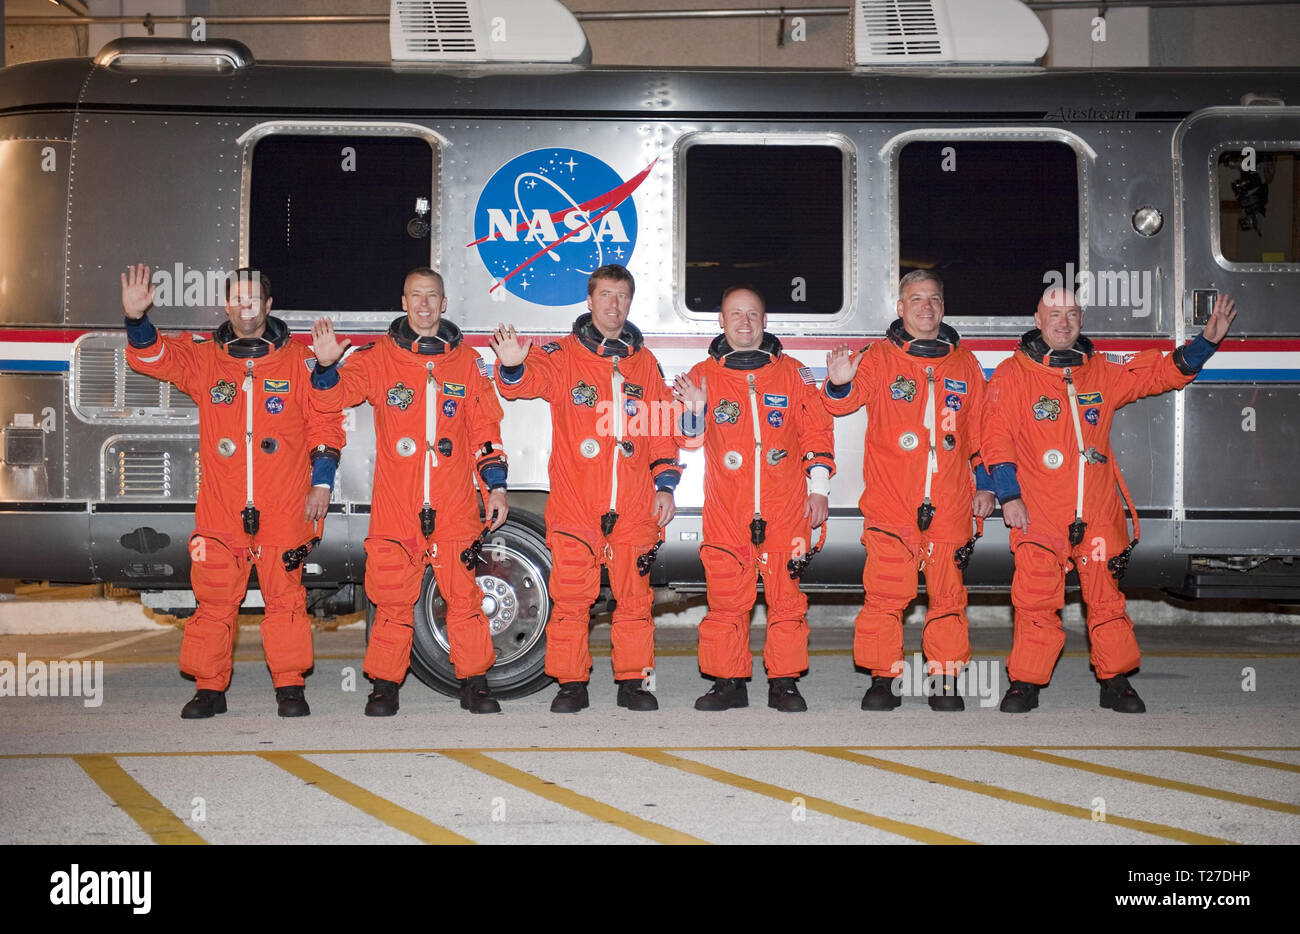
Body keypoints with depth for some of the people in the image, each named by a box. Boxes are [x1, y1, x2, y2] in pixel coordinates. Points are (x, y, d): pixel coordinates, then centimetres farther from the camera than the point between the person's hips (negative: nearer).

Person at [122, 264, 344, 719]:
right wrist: (137, 319, -22)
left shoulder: (297, 359, 5)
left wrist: (321, 482, -1)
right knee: (214, 600, 4)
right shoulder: (203, 357, 11)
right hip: (220, 510, 2)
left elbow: (323, 422, 5)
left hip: (283, 510, -1)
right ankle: (209, 687, 15)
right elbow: (154, 356, -2)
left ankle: (290, 686, 13)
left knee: (285, 596, 3)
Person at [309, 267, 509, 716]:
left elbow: (485, 428, 12)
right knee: (393, 598, 2)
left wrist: (495, 485, 7)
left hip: (455, 506, 1)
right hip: (395, 505, 0)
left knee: (463, 594, 1)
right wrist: (327, 365, -22)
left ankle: (474, 682, 13)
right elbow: (331, 398, -1)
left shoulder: (466, 360, 11)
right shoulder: (378, 357, 7)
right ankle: (384, 684, 15)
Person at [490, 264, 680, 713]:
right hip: (574, 506, -2)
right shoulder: (563, 355, 4)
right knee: (571, 599, 1)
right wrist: (513, 366, -38)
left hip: (634, 507, 3)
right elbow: (530, 380, -15)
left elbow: (662, 427, 15)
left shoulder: (645, 363, 13)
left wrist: (665, 484, 7)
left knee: (634, 597, 7)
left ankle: (633, 681, 18)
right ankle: (571, 684, 12)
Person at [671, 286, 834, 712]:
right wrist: (695, 409, -13)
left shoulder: (793, 373, 11)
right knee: (725, 600, 1)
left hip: (785, 509, 0)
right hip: (726, 514, 0)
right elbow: (689, 441, 6)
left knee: (786, 598, 1)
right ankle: (728, 682, 11)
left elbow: (817, 430, 11)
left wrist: (818, 487, 5)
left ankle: (784, 682, 12)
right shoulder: (703, 375, 10)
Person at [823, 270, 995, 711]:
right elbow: (845, 401, -13)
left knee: (948, 594, 6)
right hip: (890, 503, -2)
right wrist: (839, 384, -35)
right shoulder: (879, 358, 3)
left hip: (950, 503, 3)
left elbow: (980, 431, 18)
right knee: (885, 594, -2)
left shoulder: (965, 364, 13)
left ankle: (945, 680, 18)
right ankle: (882, 679, 9)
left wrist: (985, 484, 13)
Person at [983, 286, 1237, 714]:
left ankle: (1116, 682, 20)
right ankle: (1024, 684, 8)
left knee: (1107, 599, 7)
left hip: (1098, 514, 4)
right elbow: (997, 438, -4)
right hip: (1038, 515, -3)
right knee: (1036, 602, -4)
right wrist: (1008, 495, -10)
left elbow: (1163, 372, 20)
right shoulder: (1012, 375, 0)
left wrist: (1206, 340, 8)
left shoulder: (1102, 372, 13)